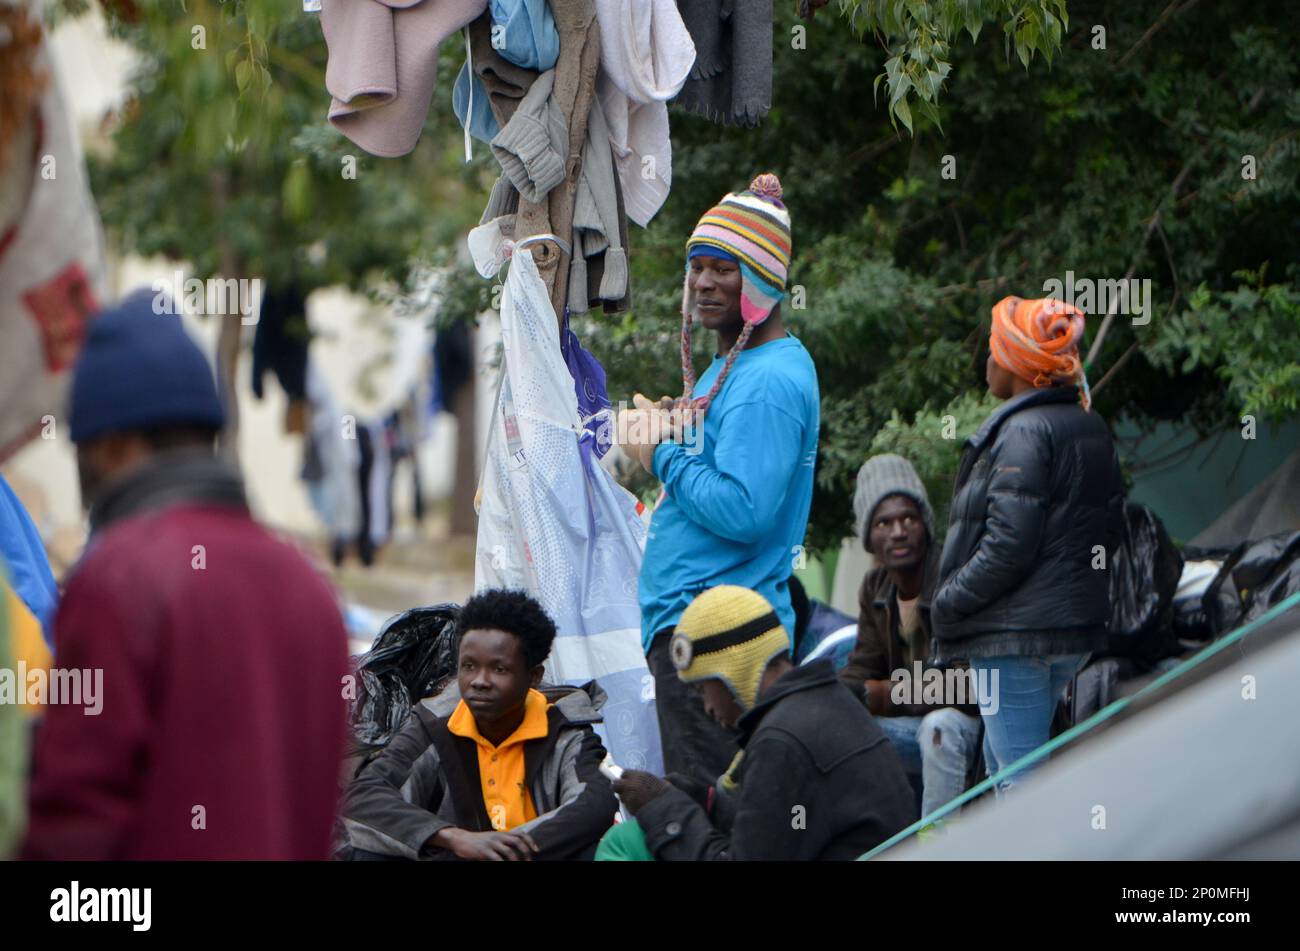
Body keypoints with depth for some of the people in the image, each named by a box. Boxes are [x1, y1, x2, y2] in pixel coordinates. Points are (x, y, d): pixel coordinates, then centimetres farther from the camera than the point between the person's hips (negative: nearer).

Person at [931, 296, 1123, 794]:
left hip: (1015, 631, -10)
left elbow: (1008, 544, -21)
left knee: (1019, 773, -7)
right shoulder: (1092, 428, 12)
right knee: (1003, 758, 21)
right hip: (1077, 623, 10)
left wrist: (948, 604, -10)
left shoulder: (1024, 432, -17)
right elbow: (1110, 527, 17)